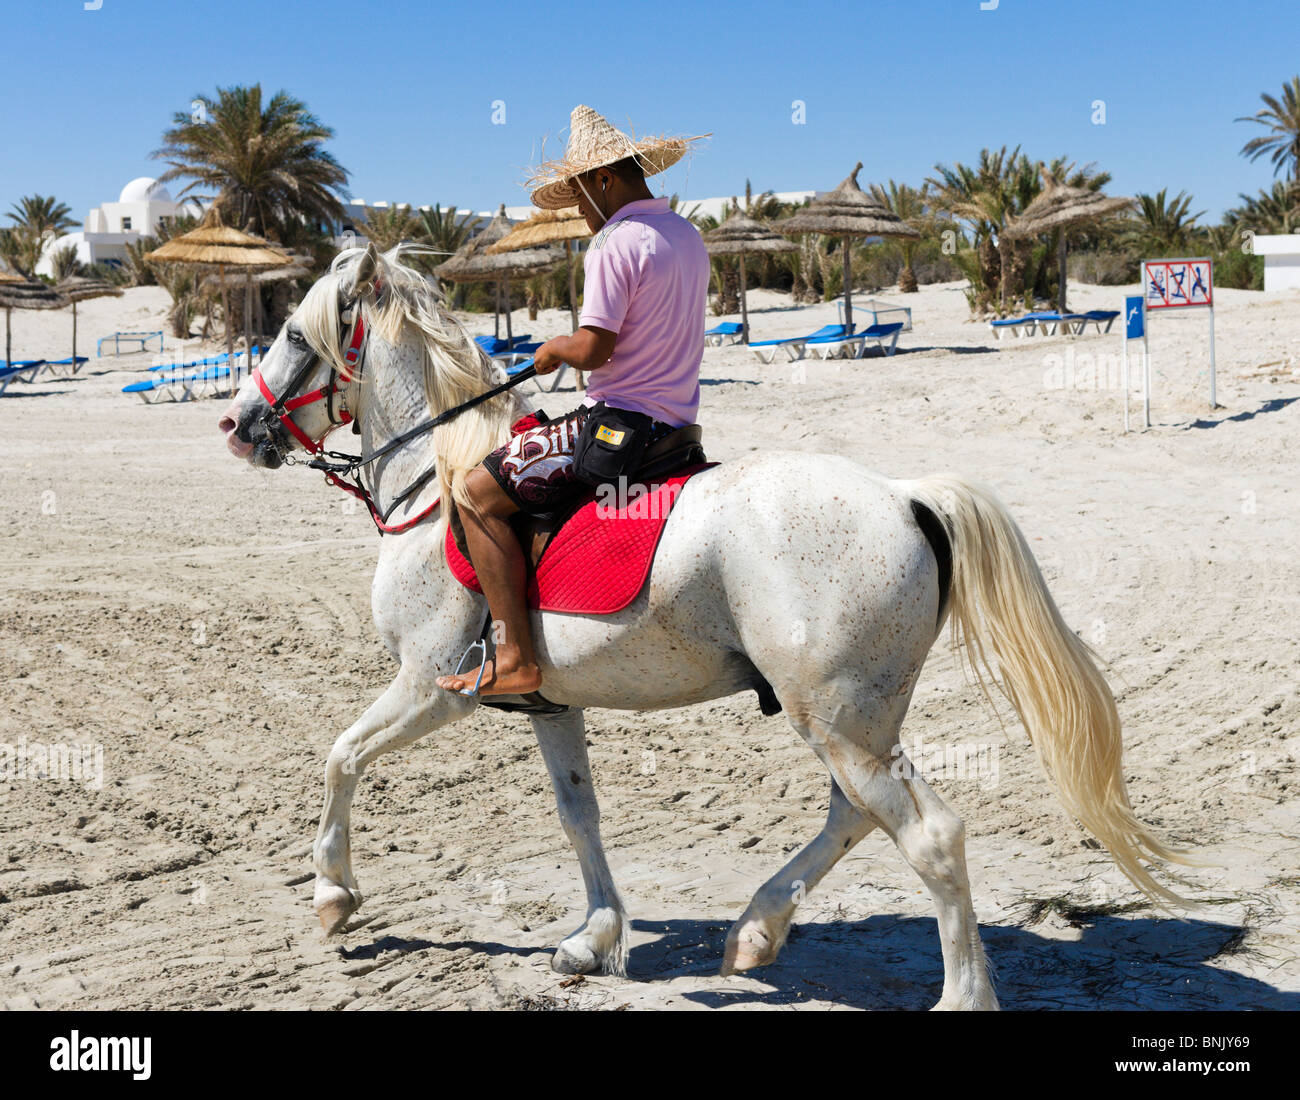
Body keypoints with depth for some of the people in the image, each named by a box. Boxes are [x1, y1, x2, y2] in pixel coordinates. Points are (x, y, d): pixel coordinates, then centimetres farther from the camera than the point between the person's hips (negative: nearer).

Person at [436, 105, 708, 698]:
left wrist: (556, 348, -1)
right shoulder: (687, 235, 14)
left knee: (479, 492, -7)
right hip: (675, 421, 10)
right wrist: (575, 345, 21)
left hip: (618, 425, -10)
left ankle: (515, 660, -13)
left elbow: (592, 349, -22)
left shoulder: (615, 243, -16)